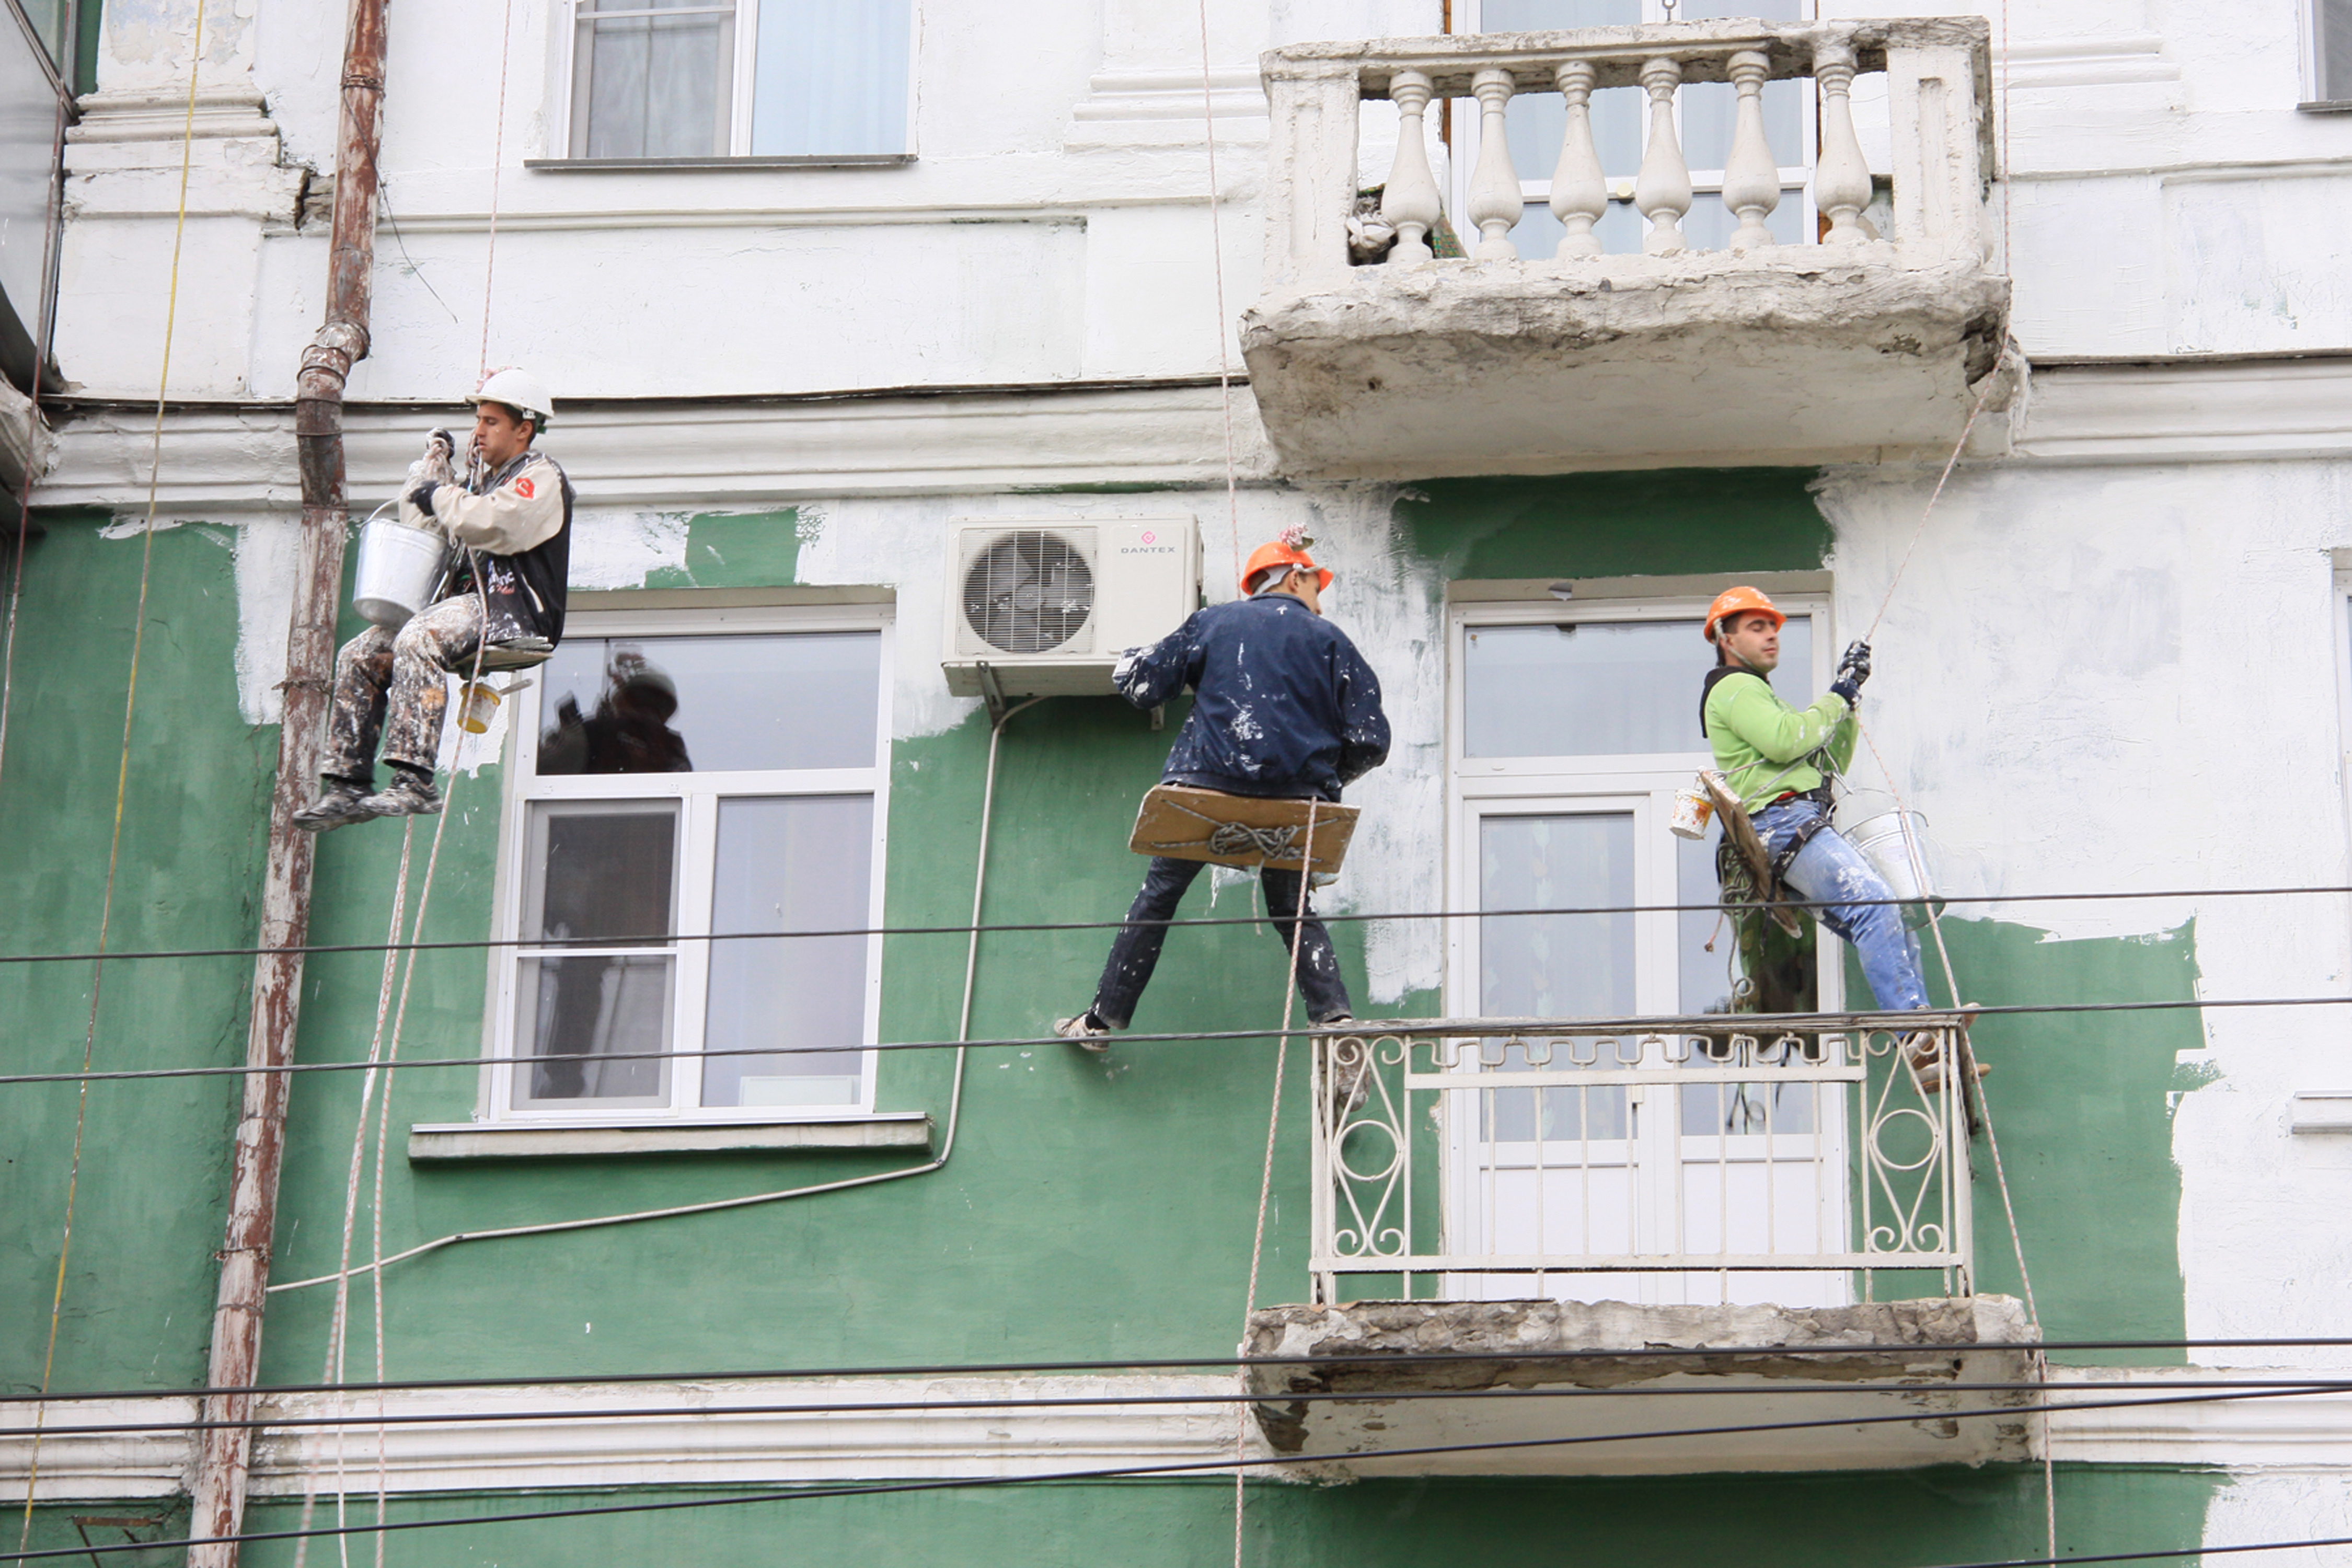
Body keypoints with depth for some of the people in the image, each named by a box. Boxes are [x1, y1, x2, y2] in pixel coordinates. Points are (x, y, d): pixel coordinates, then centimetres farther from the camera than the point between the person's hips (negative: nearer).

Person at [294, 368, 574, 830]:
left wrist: (442, 498, -4)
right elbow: (421, 523, 30)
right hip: (469, 601, 10)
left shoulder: (540, 479, -2)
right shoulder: (484, 479, 27)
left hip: (515, 610, -10)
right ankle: (347, 786, -7)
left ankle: (414, 783, -43)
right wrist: (434, 463, 20)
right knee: (360, 657, -4)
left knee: (418, 640, -36)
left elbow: (487, 524, -21)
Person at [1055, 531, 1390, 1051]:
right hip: (1294, 800, 1)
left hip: (1209, 784, 0)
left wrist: (1130, 660, 34)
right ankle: (1334, 1013, -4)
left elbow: (1143, 686, 10)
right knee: (1292, 908, 15)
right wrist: (1327, 778, 23)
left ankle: (1102, 1019, 11)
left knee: (1158, 896, 11)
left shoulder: (1212, 622, 11)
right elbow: (1369, 740, 4)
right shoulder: (1329, 640, 10)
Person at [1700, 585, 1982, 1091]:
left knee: (1890, 918, -1)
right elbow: (1783, 742, -15)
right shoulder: (1734, 689, 3)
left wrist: (1848, 700, 20)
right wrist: (1836, 700, -2)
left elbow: (1830, 763, 31)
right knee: (1874, 902, -26)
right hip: (1783, 822, -10)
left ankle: (1927, 1060, -10)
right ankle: (1916, 1034, -35)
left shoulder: (1761, 696, 34)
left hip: (1807, 826, 10)